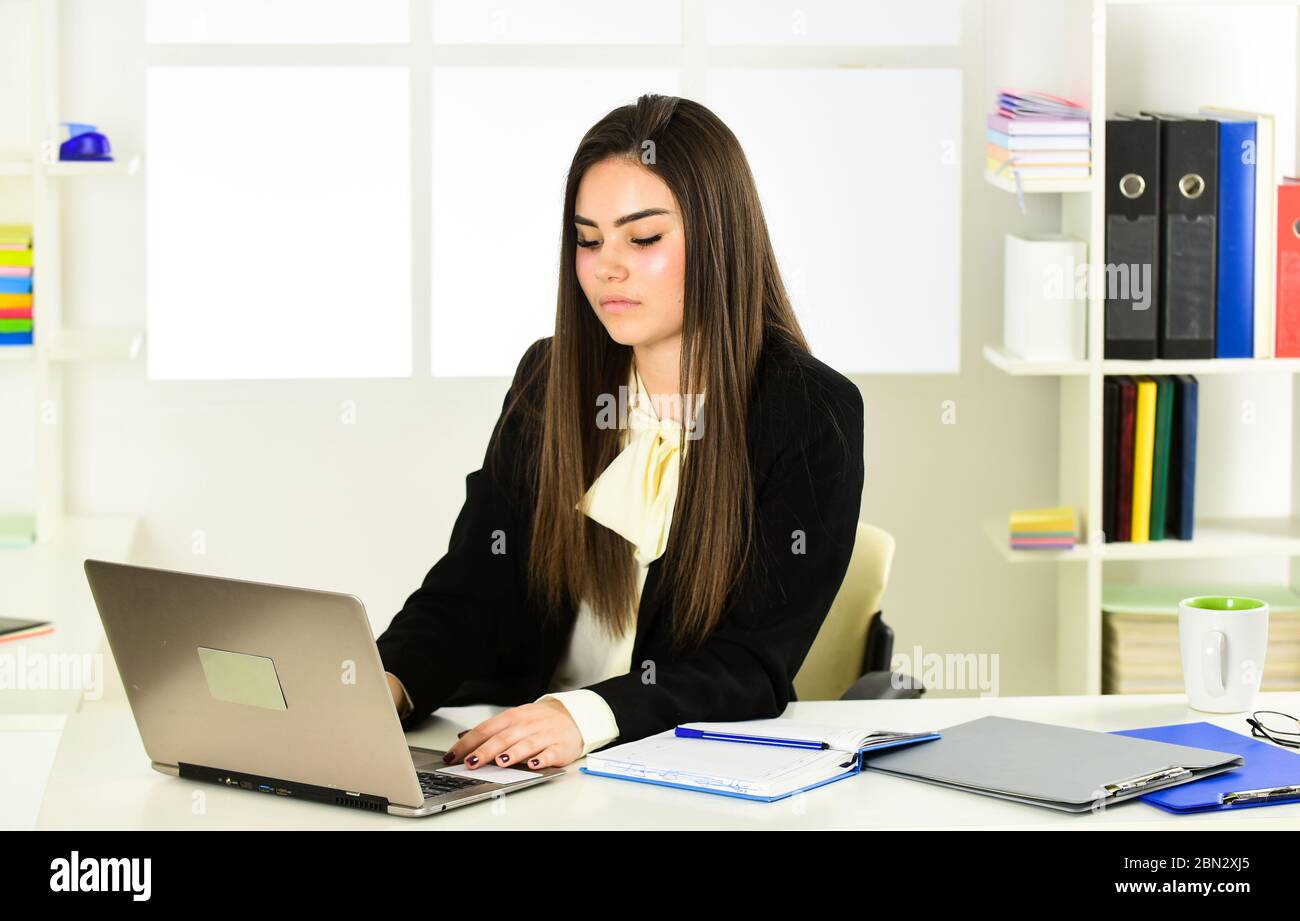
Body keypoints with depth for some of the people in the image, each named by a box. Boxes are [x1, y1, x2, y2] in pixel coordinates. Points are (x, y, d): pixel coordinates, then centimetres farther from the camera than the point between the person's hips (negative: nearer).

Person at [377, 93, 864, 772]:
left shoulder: (812, 413, -7)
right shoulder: (548, 380, 7)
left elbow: (754, 664, -12)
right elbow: (463, 593, 3)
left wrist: (589, 715, -29)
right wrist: (390, 684, -20)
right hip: (520, 763, 2)